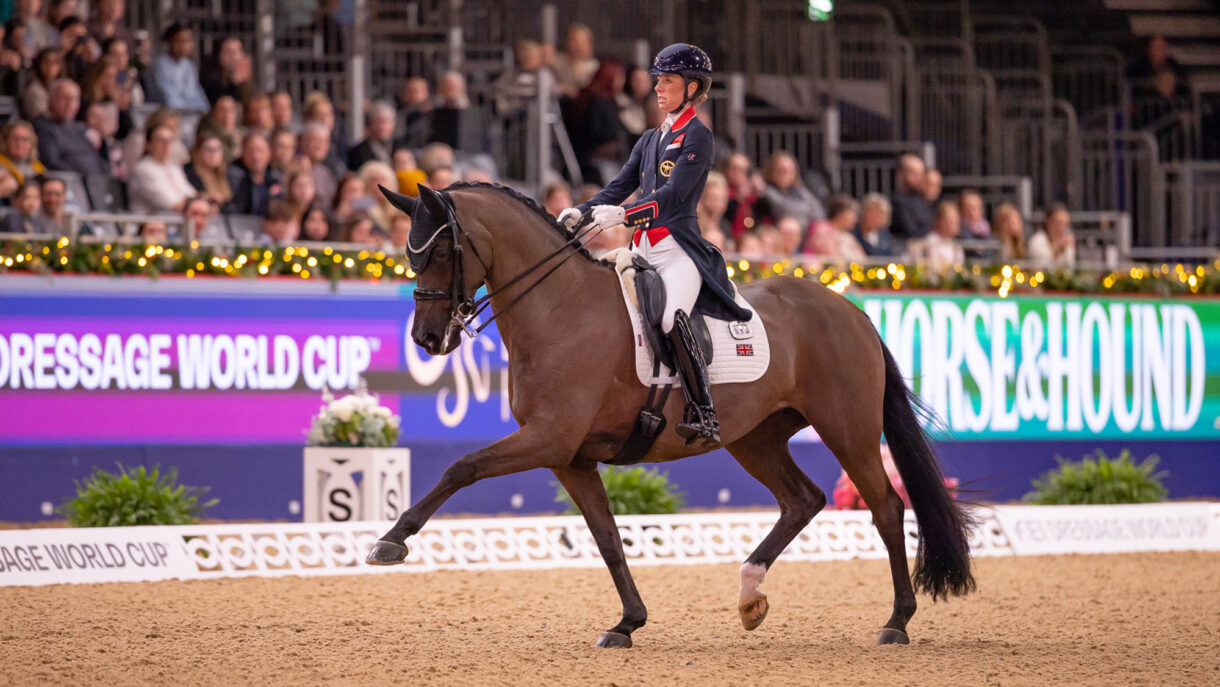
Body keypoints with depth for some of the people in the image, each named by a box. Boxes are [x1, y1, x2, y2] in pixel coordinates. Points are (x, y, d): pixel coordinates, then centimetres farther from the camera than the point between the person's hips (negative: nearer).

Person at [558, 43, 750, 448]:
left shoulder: (697, 137, -3)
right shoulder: (651, 139, 22)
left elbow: (673, 195, -15)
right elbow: (620, 187, 17)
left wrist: (624, 215, -28)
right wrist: (581, 213, -1)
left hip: (679, 250, -9)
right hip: (642, 251, 9)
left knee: (671, 318, -32)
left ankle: (704, 415, -34)